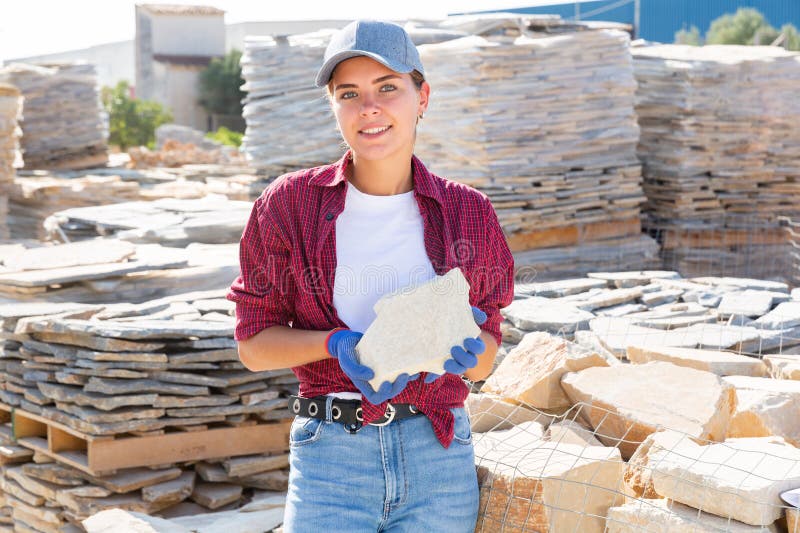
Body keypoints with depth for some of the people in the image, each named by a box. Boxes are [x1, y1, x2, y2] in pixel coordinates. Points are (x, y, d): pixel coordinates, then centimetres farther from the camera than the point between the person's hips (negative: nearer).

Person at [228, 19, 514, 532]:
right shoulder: (290, 204, 0)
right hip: (330, 454, -1)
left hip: (438, 454, 2)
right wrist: (338, 345, -15)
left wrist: (461, 350, -14)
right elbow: (254, 344, 2)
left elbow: (485, 361, 9)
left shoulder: (468, 212, 5)